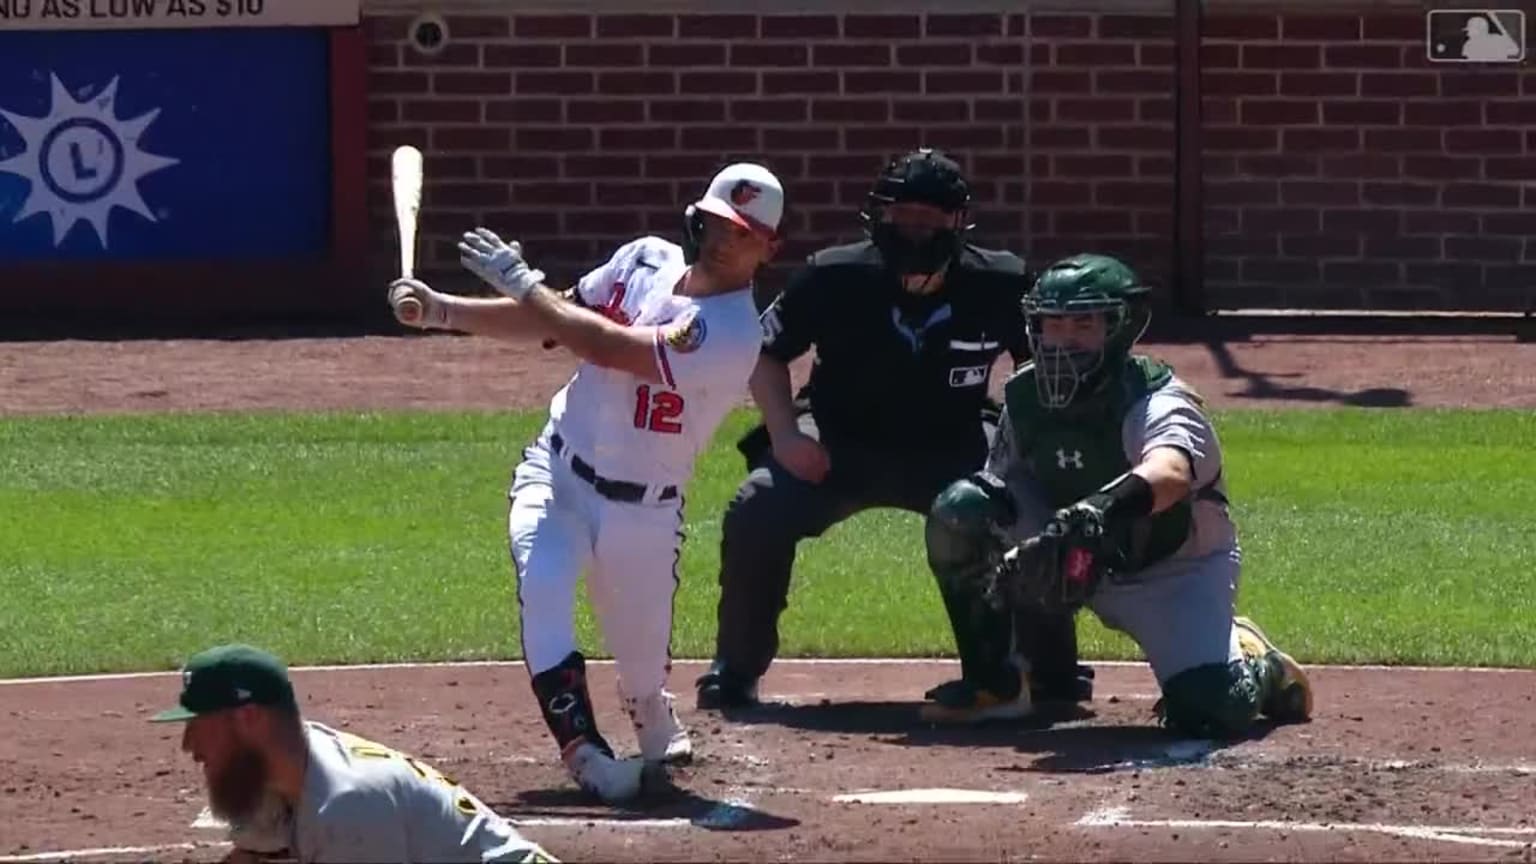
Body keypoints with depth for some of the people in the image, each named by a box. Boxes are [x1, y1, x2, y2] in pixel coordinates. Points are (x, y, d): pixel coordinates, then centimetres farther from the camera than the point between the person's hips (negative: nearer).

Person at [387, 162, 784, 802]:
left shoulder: (732, 334, -21)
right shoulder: (647, 261, -2)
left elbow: (608, 347, -27)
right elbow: (550, 319, 5)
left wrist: (523, 284, -21)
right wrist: (441, 310, -6)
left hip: (641, 510, -3)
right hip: (556, 474, 3)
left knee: (643, 671, 8)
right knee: (542, 585, -28)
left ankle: (654, 724, 45)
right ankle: (583, 747, -29)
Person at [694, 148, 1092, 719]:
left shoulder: (1000, 285, -18)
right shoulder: (834, 279, -19)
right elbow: (766, 352, -4)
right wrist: (784, 434, -17)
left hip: (954, 446, 1)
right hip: (840, 443, -1)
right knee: (757, 514, -25)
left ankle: (1053, 672, 1)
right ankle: (735, 671, -4)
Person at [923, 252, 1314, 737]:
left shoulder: (1157, 403, -30)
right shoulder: (1025, 396, -10)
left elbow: (1170, 475, -53)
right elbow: (1002, 480, 3)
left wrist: (1106, 507, -75)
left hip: (1179, 571, -5)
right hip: (1077, 564, 5)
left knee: (1212, 712, -26)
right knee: (960, 511, -19)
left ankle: (1259, 669, 13)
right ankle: (990, 677, -2)